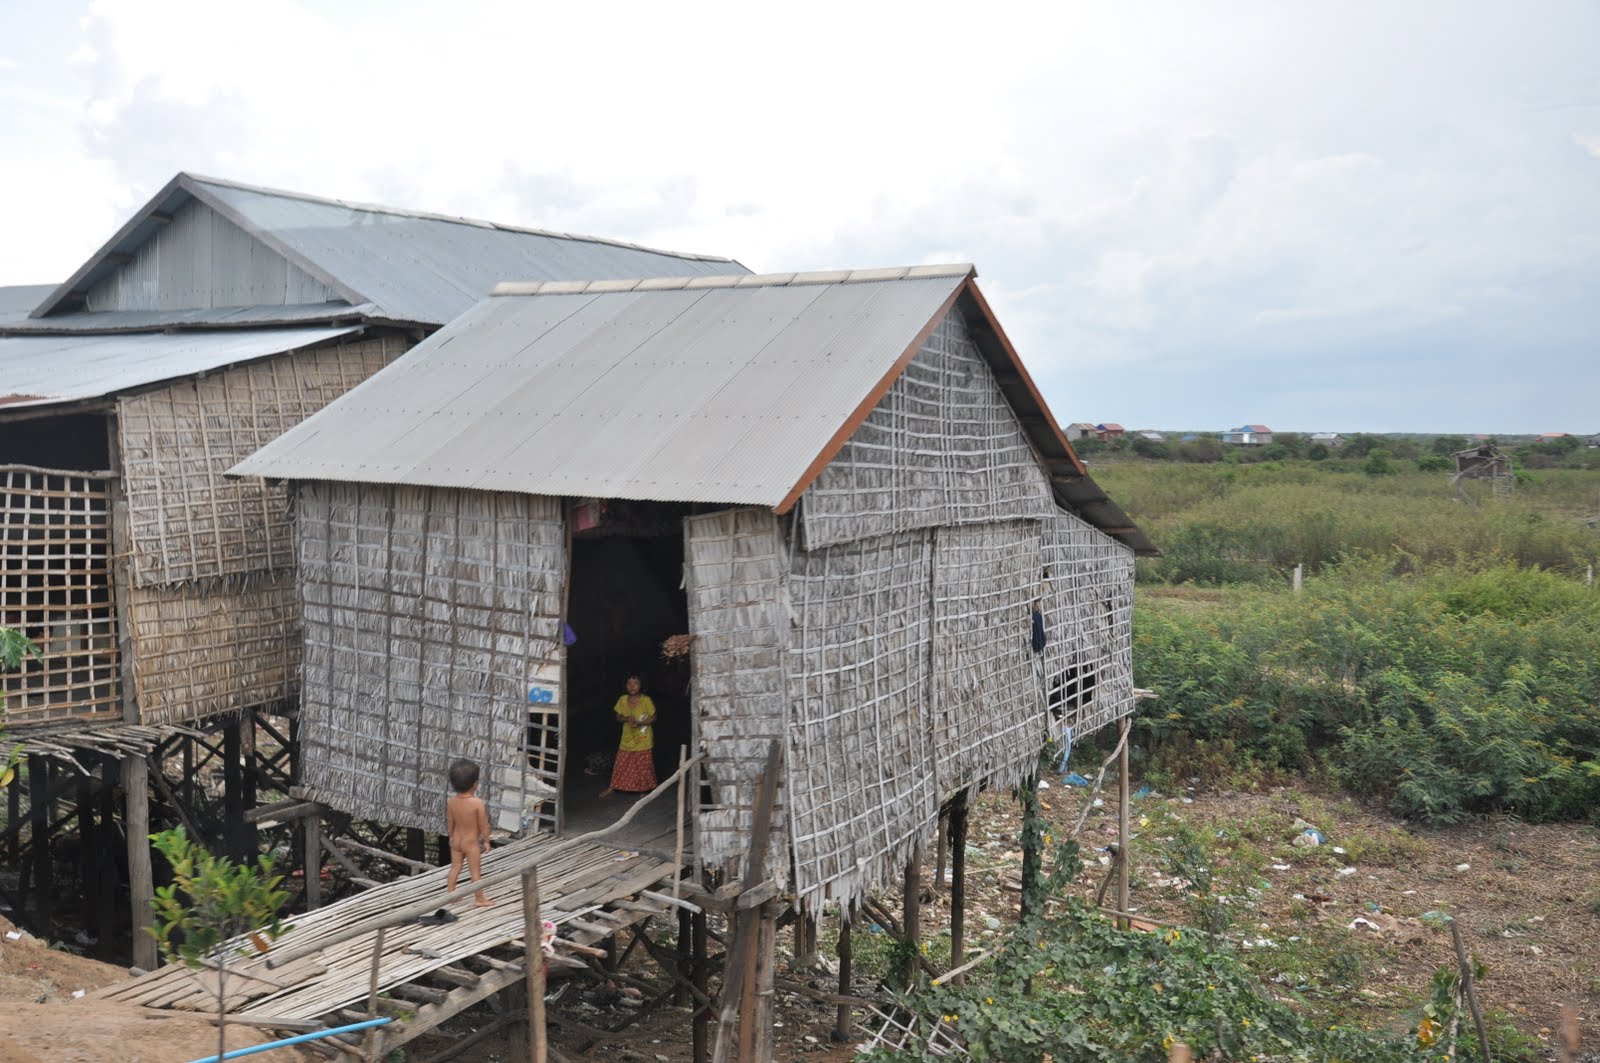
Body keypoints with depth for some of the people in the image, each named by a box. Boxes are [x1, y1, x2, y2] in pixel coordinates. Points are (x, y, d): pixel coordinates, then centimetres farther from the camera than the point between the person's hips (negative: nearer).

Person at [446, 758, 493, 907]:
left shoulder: (451, 801, -10)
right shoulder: (478, 802, -25)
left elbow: (450, 823, 2)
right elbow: (483, 825, -16)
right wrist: (486, 841, -2)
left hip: (456, 840, 5)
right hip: (472, 842, -5)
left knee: (455, 867, 20)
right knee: (475, 871, 6)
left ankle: (450, 893, 31)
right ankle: (479, 899, 15)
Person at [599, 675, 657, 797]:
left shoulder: (646, 700, -16)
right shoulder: (623, 700, -5)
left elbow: (653, 718, -8)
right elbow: (618, 716, 6)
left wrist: (640, 723, -23)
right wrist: (626, 719, -16)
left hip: (643, 740, -3)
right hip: (628, 738, 3)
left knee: (643, 766, 6)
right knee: (621, 764, 10)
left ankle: (643, 789, 23)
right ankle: (612, 787, 25)